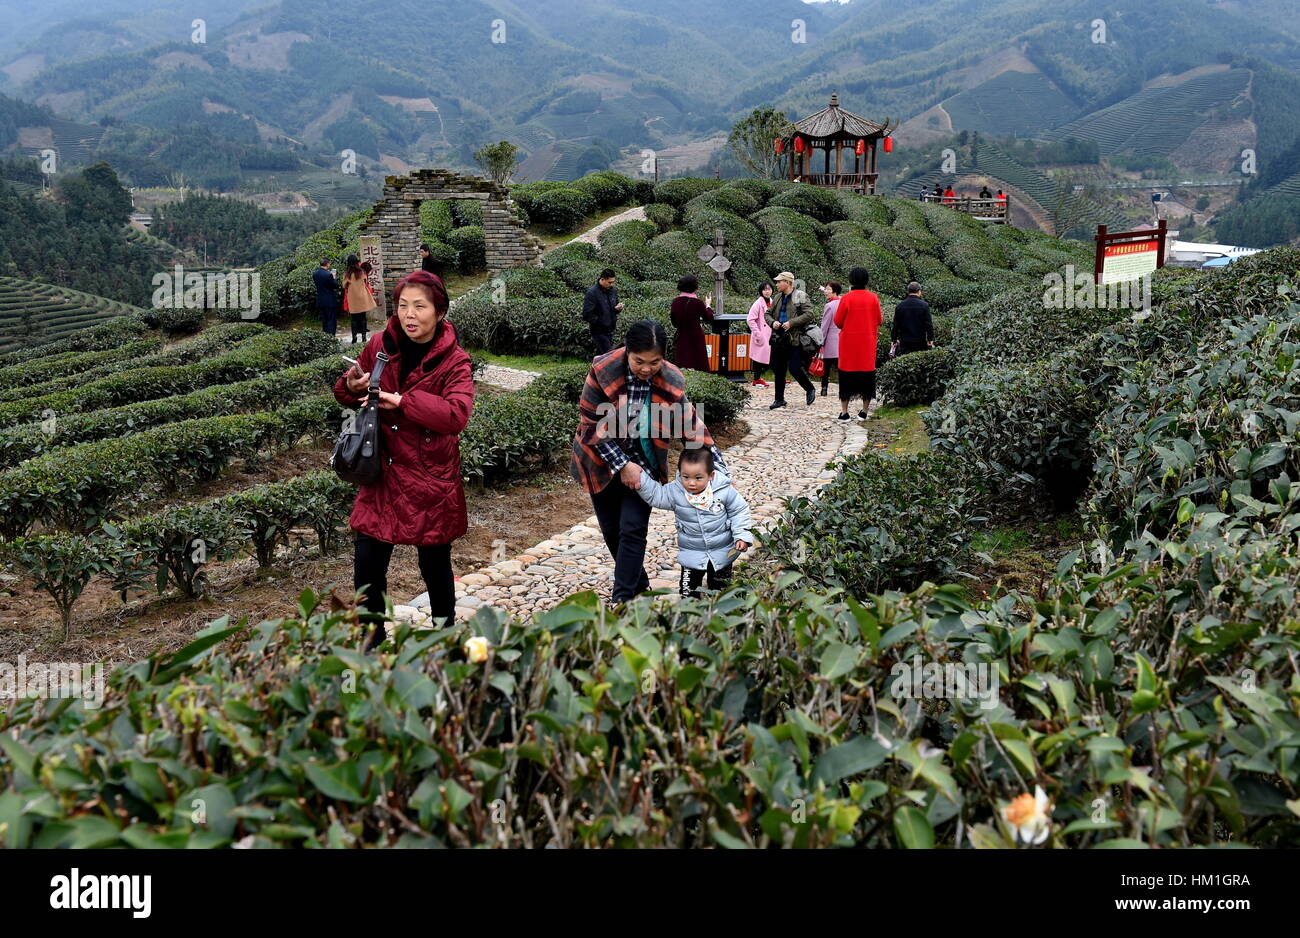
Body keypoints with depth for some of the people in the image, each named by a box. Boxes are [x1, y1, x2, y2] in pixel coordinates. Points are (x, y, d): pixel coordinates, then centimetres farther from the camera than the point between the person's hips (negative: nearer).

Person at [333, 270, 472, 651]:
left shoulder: (453, 361, -10)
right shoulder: (381, 345, 1)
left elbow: (457, 414, -27)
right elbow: (346, 394, 15)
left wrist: (402, 401, -27)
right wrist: (352, 387, -9)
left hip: (431, 478, -3)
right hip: (383, 473, 3)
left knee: (435, 566, 10)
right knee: (367, 564, 3)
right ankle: (371, 644, 24)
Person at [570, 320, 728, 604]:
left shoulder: (671, 381, -15)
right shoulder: (603, 370, -23)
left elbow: (692, 427, -6)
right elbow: (591, 426, -18)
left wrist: (721, 471, -9)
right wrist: (621, 465, -21)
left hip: (643, 464, 0)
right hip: (603, 461, 0)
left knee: (633, 529, -9)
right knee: (612, 530, 10)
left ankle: (622, 600, -1)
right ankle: (639, 584, 31)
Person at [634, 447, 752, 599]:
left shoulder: (725, 490, -17)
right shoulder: (675, 491, -15)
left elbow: (739, 511, -7)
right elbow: (654, 494, -10)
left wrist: (742, 536, -13)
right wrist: (640, 478, -23)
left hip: (723, 552, 0)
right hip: (691, 553, 0)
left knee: (721, 590, 16)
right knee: (688, 593, 2)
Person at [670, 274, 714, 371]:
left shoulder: (676, 302, -4)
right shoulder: (698, 302, -13)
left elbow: (674, 323, 4)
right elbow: (709, 317, 2)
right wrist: (708, 305, 19)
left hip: (681, 339, 3)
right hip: (696, 338, -3)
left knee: (681, 368, 6)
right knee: (698, 365, 6)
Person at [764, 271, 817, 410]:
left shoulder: (800, 296, -6)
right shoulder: (777, 298, 13)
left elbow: (810, 314, -14)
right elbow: (767, 313, 20)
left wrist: (791, 323, -20)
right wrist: (772, 322, -3)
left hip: (794, 340, -6)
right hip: (778, 340, 6)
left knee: (795, 369, -9)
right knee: (778, 370, 9)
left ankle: (810, 389, 17)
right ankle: (779, 399, 20)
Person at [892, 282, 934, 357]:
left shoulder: (899, 306, 1)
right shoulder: (924, 305, -5)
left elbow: (895, 325, 5)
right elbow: (929, 324, -5)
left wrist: (893, 340, 13)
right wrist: (930, 339, 3)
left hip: (904, 343, 2)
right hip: (920, 342, -1)